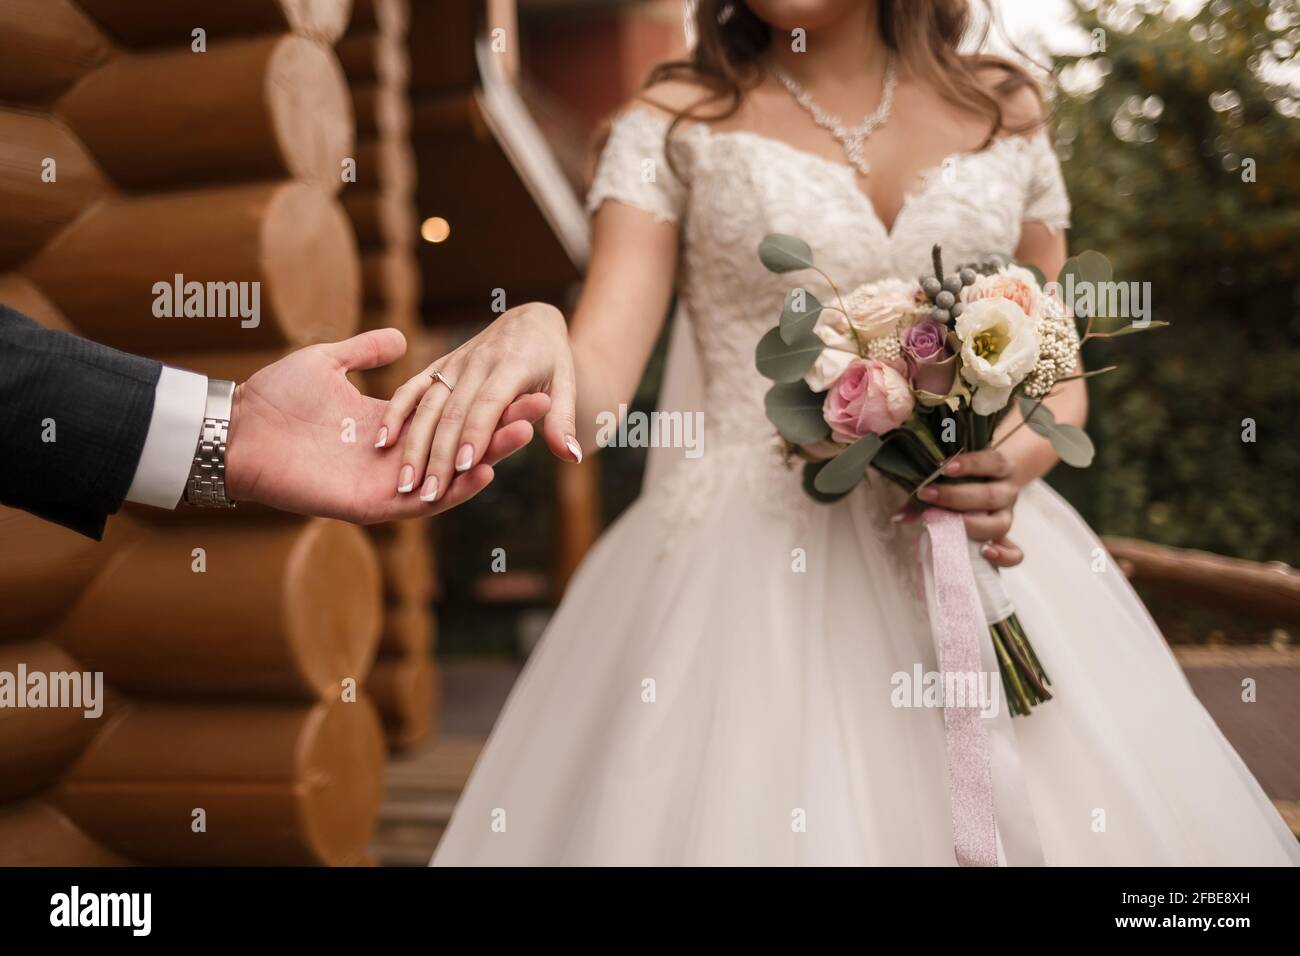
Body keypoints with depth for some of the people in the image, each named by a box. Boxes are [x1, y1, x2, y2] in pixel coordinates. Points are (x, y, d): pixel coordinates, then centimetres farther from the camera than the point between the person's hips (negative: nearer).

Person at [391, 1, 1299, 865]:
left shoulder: (1005, 110, 9)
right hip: (756, 560, -2)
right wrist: (528, 339, -33)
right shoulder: (676, 123, 1)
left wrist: (1013, 466, -9)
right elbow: (595, 383, -10)